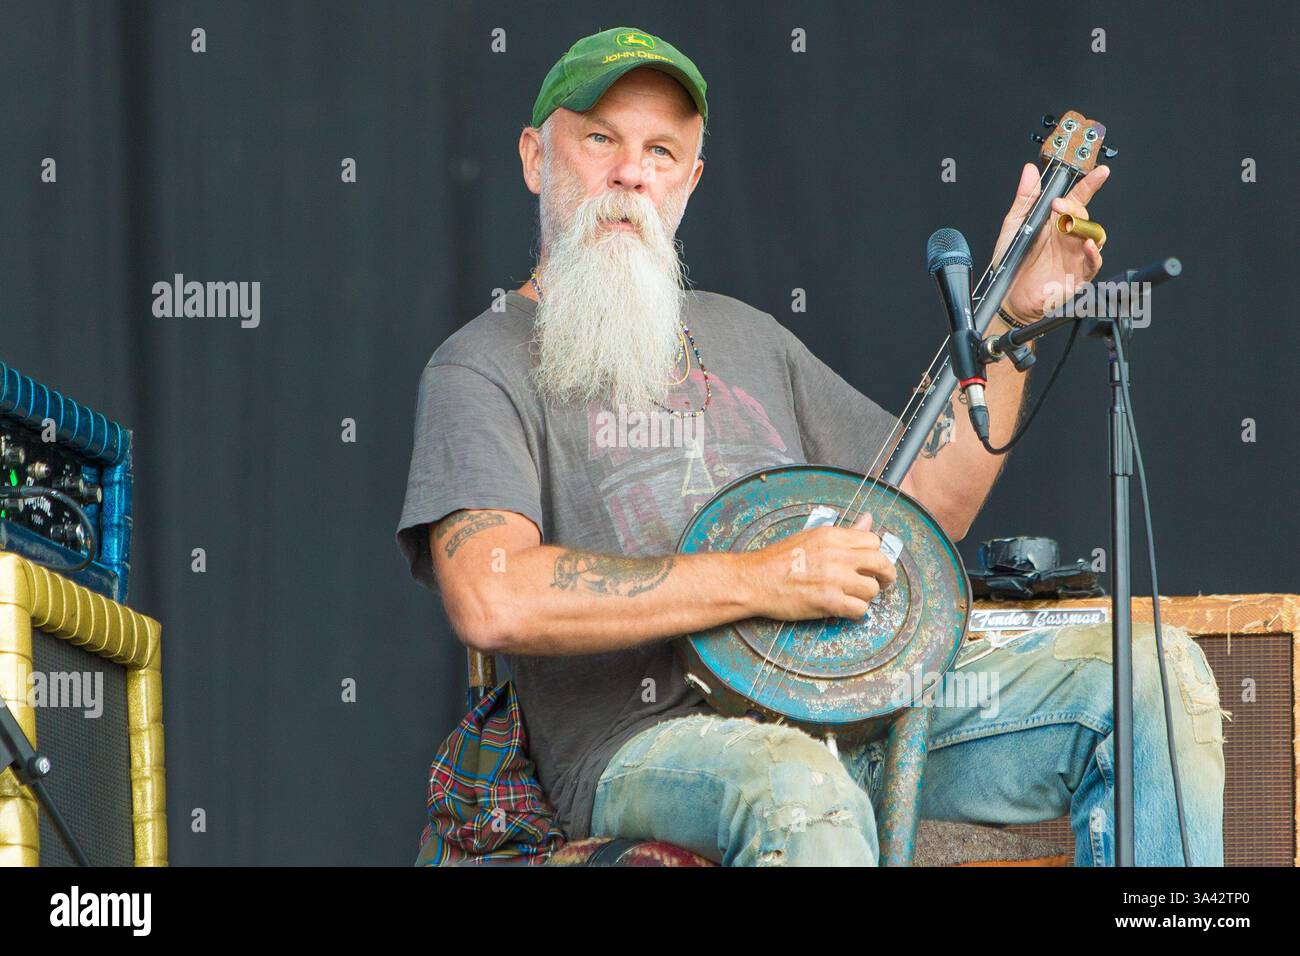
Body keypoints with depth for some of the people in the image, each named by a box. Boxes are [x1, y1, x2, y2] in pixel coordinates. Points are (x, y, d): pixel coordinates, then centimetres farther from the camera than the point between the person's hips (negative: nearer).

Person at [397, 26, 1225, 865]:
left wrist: (1011, 315, 15)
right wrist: (756, 581, -16)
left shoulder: (744, 337, 23)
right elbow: (491, 602, -17)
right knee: (801, 794, -42)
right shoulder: (483, 370, 1)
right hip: (649, 740, -7)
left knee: (1161, 676, -8)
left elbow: (929, 509, 23)